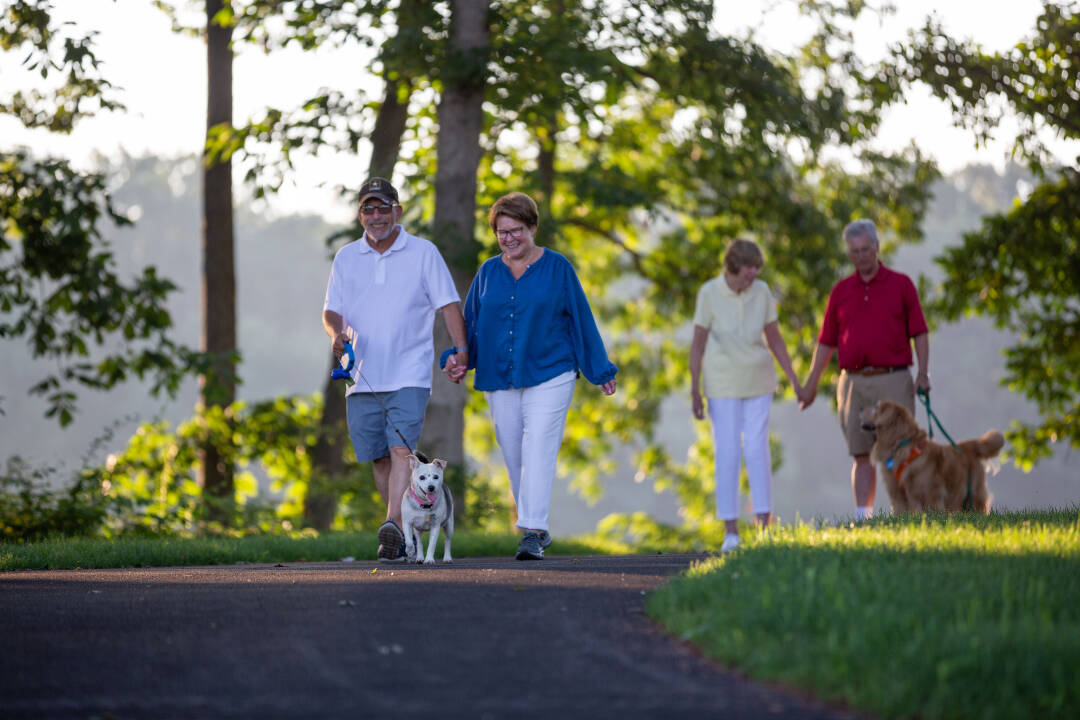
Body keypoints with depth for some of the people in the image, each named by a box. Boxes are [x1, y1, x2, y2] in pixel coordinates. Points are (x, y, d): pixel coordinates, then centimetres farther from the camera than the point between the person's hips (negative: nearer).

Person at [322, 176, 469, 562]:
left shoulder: (423, 252, 3)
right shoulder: (346, 258, 12)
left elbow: (448, 303, 1)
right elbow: (331, 310, 11)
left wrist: (461, 349, -11)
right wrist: (337, 333, -12)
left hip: (409, 374, -4)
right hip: (363, 375, 4)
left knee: (401, 449, -19)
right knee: (378, 457, 6)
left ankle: (394, 526, -31)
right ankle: (408, 533, 17)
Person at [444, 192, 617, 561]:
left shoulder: (557, 268, 1)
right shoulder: (488, 272, 10)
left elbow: (581, 320, 5)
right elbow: (471, 323, 15)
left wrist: (600, 371, 8)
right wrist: (459, 360, -2)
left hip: (549, 376, -4)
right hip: (499, 381, 4)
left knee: (538, 452, -16)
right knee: (514, 458, 6)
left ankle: (532, 533, -22)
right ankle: (538, 530, 20)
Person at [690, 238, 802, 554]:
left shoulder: (761, 292, -3)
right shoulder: (709, 293, -11)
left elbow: (774, 338, 6)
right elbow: (698, 344, -7)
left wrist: (795, 380, 4)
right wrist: (694, 392, -9)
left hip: (758, 380, 2)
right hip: (722, 383, -2)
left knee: (757, 447, -6)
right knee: (727, 451, -5)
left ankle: (765, 524, -4)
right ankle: (731, 530, -1)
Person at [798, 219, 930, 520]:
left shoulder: (901, 284, 5)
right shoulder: (841, 291, 12)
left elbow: (919, 333, 3)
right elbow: (826, 341, 14)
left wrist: (923, 373, -10)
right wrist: (811, 382, 10)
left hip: (893, 379, -3)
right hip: (853, 381, 3)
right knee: (862, 455, 2)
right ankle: (862, 520, 2)